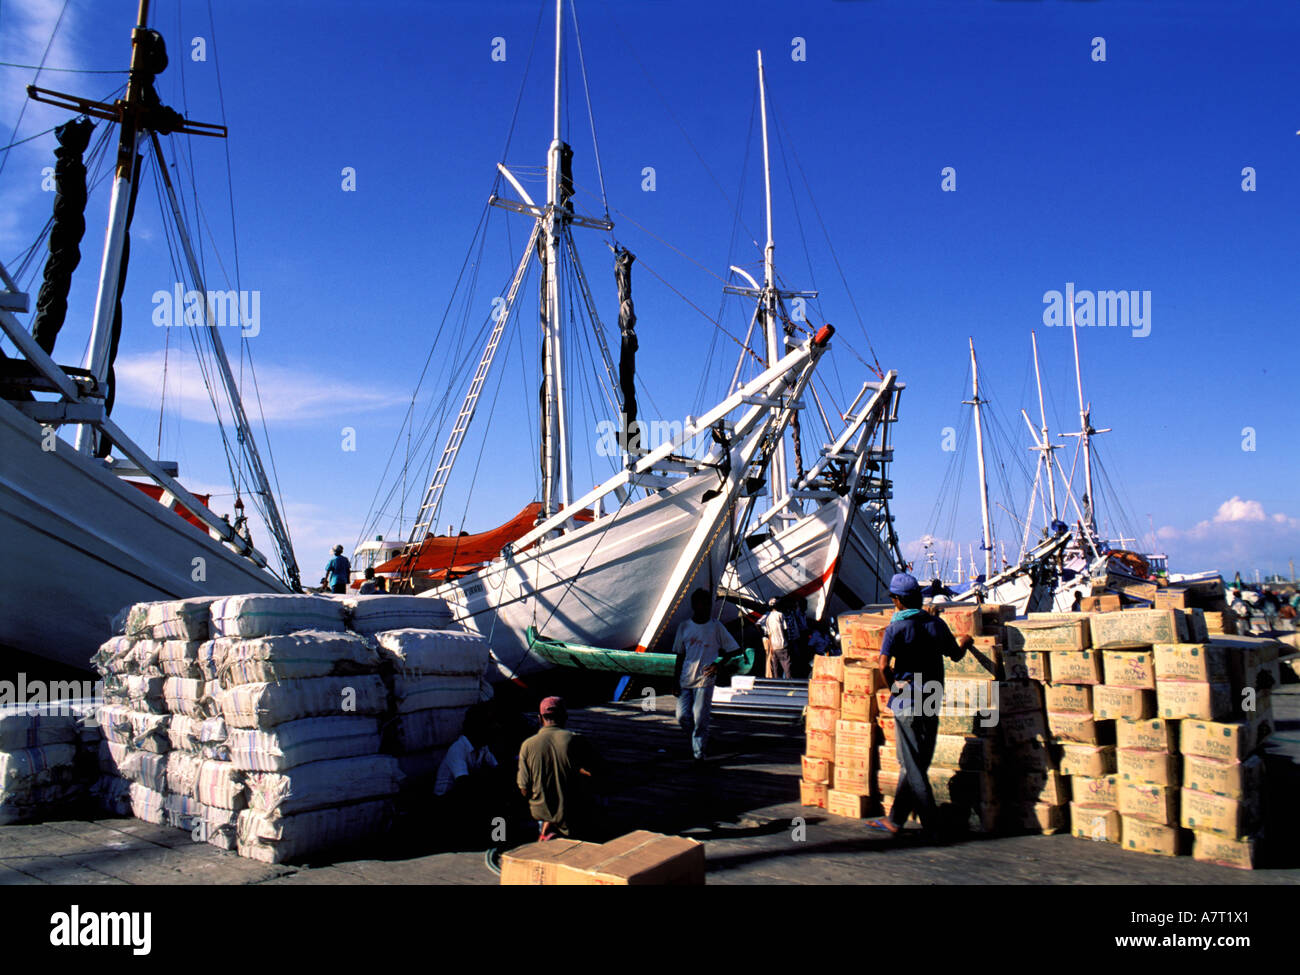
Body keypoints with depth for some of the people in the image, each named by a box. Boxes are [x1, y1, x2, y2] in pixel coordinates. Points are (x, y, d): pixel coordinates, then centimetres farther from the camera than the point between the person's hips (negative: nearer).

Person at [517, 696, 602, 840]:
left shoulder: (527, 745, -9)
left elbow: (524, 790, -5)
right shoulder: (576, 740, -14)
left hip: (540, 811, 2)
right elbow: (595, 771, -8)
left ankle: (546, 825, 5)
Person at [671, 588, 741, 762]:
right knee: (682, 716, 0)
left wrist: (719, 665, -10)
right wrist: (675, 681, 6)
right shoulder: (684, 627, 5)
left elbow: (732, 651, 5)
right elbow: (680, 657, 10)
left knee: (700, 718, -7)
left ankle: (699, 753, 6)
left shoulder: (716, 627, -1)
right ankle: (701, 739, 25)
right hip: (685, 680, 3)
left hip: (705, 680, -3)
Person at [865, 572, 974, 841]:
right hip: (932, 702, 6)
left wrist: (893, 687, -3)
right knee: (916, 763, 13)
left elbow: (884, 665, -22)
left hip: (907, 701, -6)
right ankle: (894, 821, 22)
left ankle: (932, 826, 1)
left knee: (913, 766, 1)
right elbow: (955, 655, 19)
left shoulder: (896, 629, -11)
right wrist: (965, 644, 41)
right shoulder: (938, 624, 5)